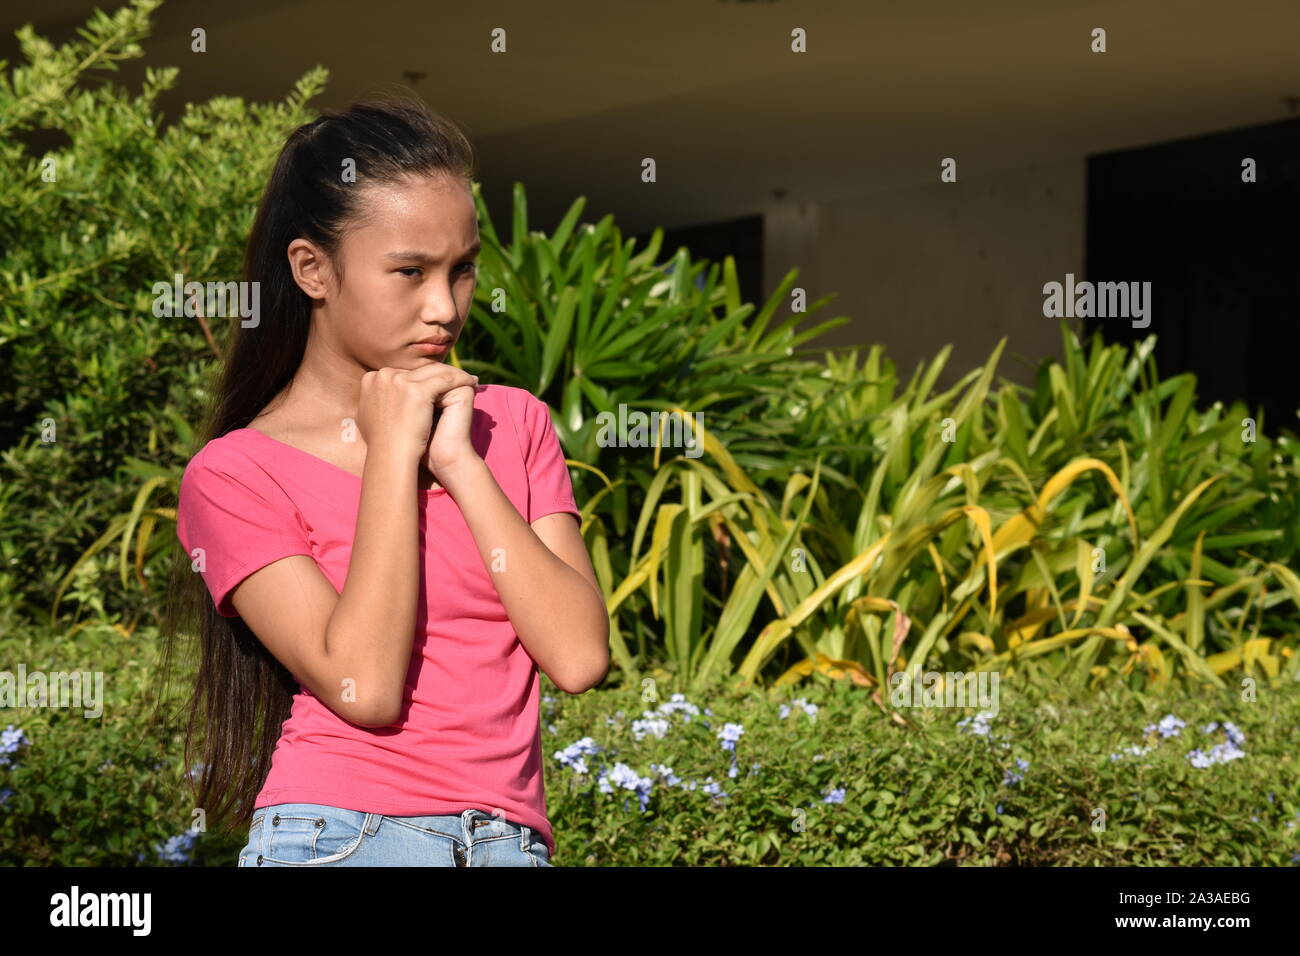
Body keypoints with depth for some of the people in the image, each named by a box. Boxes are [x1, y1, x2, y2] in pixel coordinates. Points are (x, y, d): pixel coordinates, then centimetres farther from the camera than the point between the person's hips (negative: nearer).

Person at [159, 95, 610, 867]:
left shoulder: (513, 423, 14)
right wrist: (393, 454, -4)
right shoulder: (235, 474, 3)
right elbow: (363, 685, -10)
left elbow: (581, 657, 1)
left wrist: (458, 461, -1)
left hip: (515, 838, 3)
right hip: (344, 835, -2)